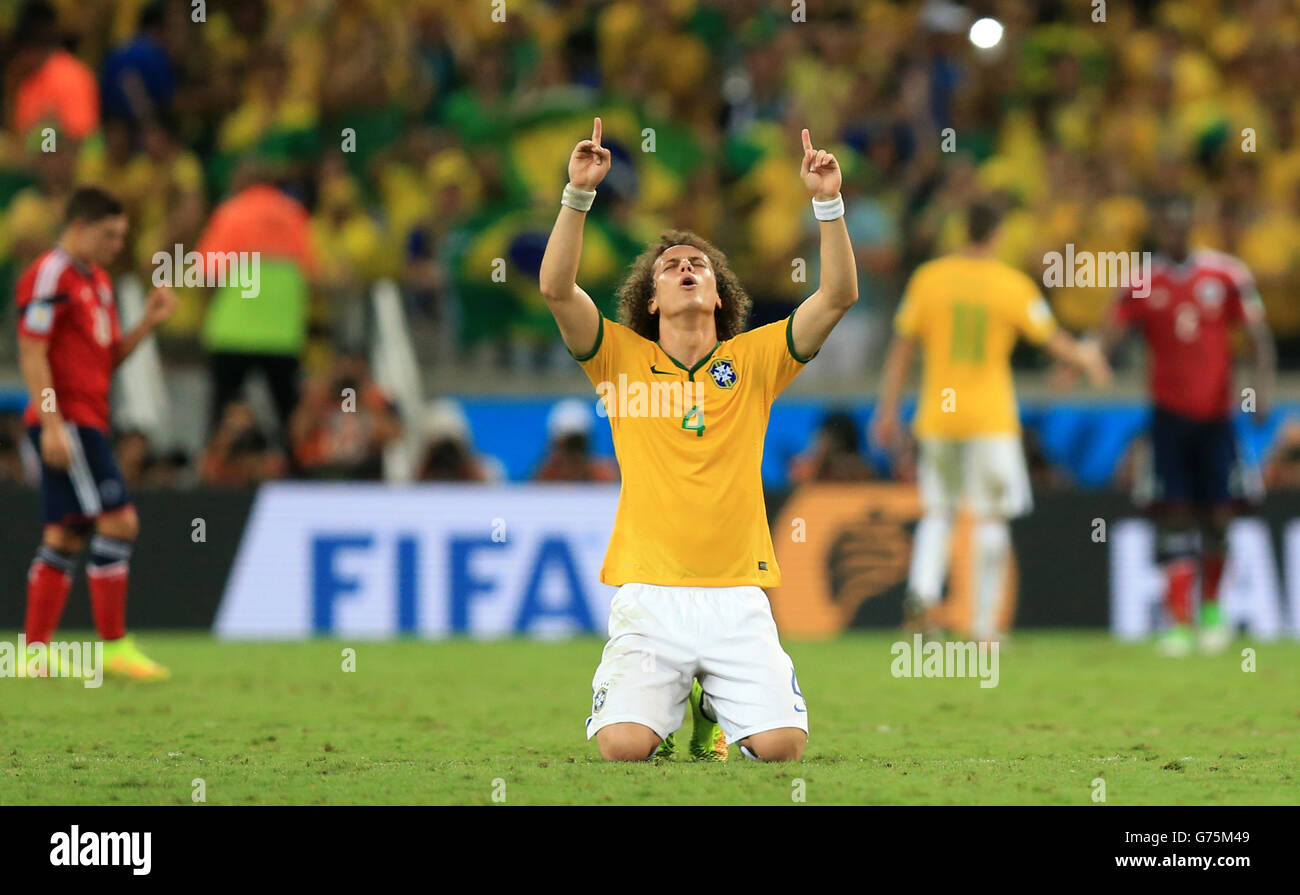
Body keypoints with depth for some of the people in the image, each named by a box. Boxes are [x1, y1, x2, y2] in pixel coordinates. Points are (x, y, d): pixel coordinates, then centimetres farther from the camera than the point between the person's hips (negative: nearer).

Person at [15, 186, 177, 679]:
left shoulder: (96, 280, 18)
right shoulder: (49, 275, -10)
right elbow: (32, 353, -15)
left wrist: (148, 322, 6)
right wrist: (52, 424, -21)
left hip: (86, 421, 10)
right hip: (64, 421, -10)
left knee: (65, 536, 9)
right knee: (118, 521, -13)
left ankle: (36, 651, 11)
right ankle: (115, 647, -11)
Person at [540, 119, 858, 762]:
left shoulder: (754, 359, 12)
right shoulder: (623, 358, 9)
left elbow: (838, 295, 2)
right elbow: (556, 288, -5)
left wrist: (828, 203, -7)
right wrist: (579, 194, -12)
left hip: (737, 598, 1)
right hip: (648, 595, -1)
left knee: (781, 746, -16)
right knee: (623, 746, -21)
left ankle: (716, 707, 20)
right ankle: (668, 701, 16)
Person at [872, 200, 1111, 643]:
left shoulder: (928, 279, -1)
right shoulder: (1013, 285, -6)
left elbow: (902, 348, 1)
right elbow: (1053, 340, 1)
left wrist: (888, 410, 8)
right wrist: (1087, 358, 22)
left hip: (937, 417, 2)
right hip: (991, 417, -2)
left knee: (937, 513, 13)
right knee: (991, 519, 5)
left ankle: (921, 593, -12)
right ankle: (985, 625, 3)